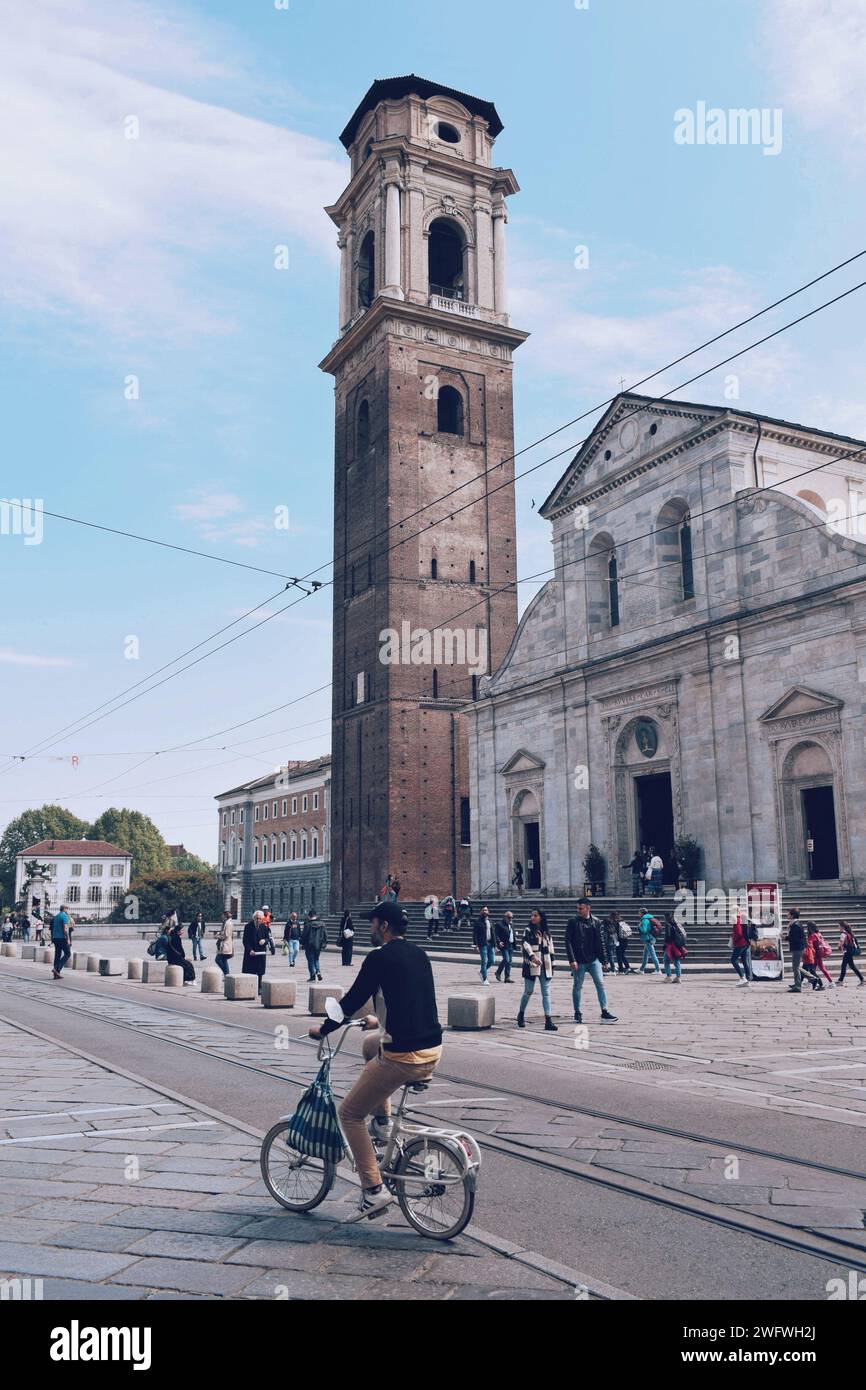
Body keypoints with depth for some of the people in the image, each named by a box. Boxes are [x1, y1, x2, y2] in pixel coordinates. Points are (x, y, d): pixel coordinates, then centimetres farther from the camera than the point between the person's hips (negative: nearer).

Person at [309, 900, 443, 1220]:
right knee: (370, 1044, 34)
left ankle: (374, 1191, 6)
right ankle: (382, 1121, 30)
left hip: (403, 1057, -8)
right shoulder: (419, 955, 12)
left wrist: (323, 1029, 12)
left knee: (350, 1112, 10)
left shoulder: (380, 958, -11)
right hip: (434, 1052, 8)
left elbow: (353, 999, -5)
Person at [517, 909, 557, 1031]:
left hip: (545, 967, 3)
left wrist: (551, 964, 13)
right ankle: (521, 1014, 23)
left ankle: (548, 1021, -5)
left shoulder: (547, 933, 14)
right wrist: (533, 956, -30)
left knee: (546, 993, -1)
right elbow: (526, 944, -15)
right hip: (531, 966, -3)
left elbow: (551, 949, 17)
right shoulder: (528, 931, 1)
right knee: (528, 992, 2)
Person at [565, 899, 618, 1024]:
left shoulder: (596, 922, 4)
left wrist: (603, 959, 7)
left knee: (600, 984, -4)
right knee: (577, 987, 6)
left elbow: (600, 942, 8)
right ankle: (577, 1013, 17)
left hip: (594, 960, 2)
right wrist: (572, 960, -14)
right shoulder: (572, 922, -4)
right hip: (578, 961, -2)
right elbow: (568, 942, -7)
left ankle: (605, 1012, -1)